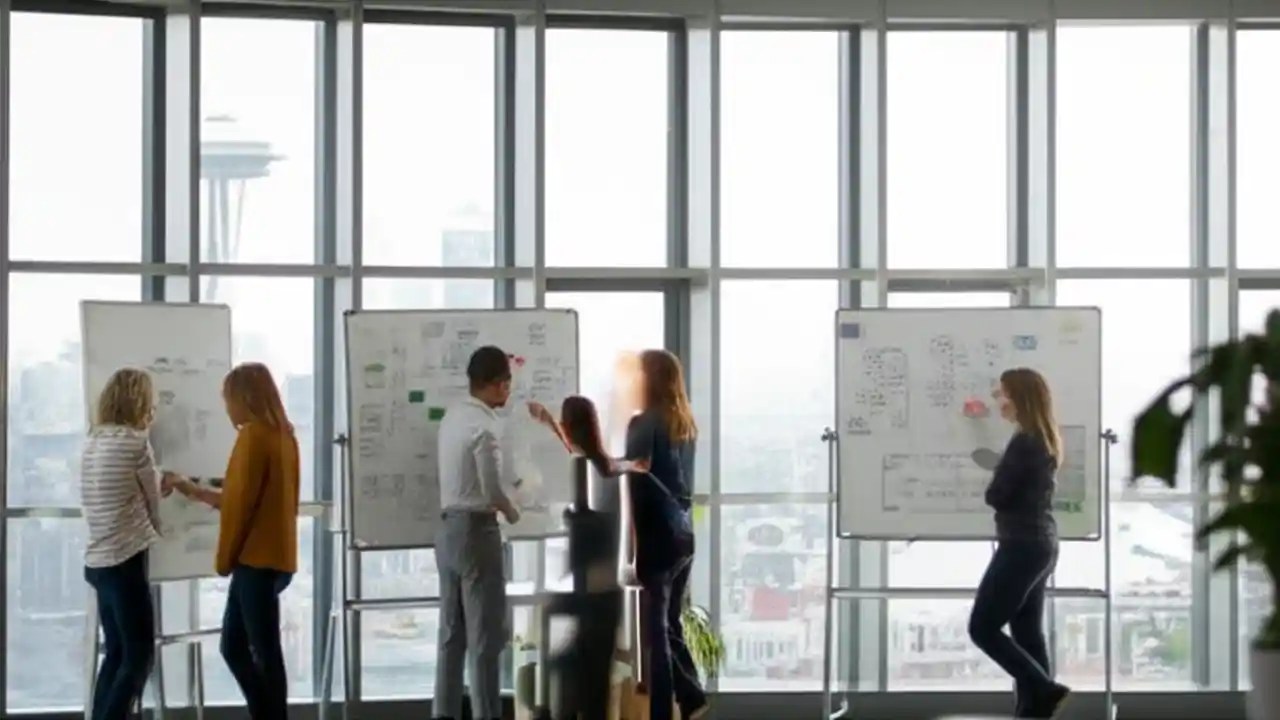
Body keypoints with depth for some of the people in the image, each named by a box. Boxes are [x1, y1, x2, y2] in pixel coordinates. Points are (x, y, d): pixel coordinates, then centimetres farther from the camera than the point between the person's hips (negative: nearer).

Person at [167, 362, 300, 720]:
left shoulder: (253, 436, -14)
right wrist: (197, 492, 27)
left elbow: (242, 503, -15)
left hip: (256, 559, -9)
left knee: (265, 653, -2)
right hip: (273, 557, 9)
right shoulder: (282, 434, 12)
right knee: (234, 647, 15)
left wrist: (224, 559, -4)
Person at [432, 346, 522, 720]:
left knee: (451, 634, 12)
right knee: (485, 637, -3)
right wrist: (512, 513, 1)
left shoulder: (454, 414, 8)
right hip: (476, 530, -9)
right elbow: (492, 489, -19)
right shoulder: (484, 426, -17)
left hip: (448, 527, 9)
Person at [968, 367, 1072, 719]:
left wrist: (992, 488, 7)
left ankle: (1044, 689, -9)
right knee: (1027, 633, 9)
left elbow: (996, 495, -19)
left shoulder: (1024, 443, -18)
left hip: (1022, 546, -9)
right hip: (1041, 544, 9)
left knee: (983, 628, -4)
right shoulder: (1043, 440, 11)